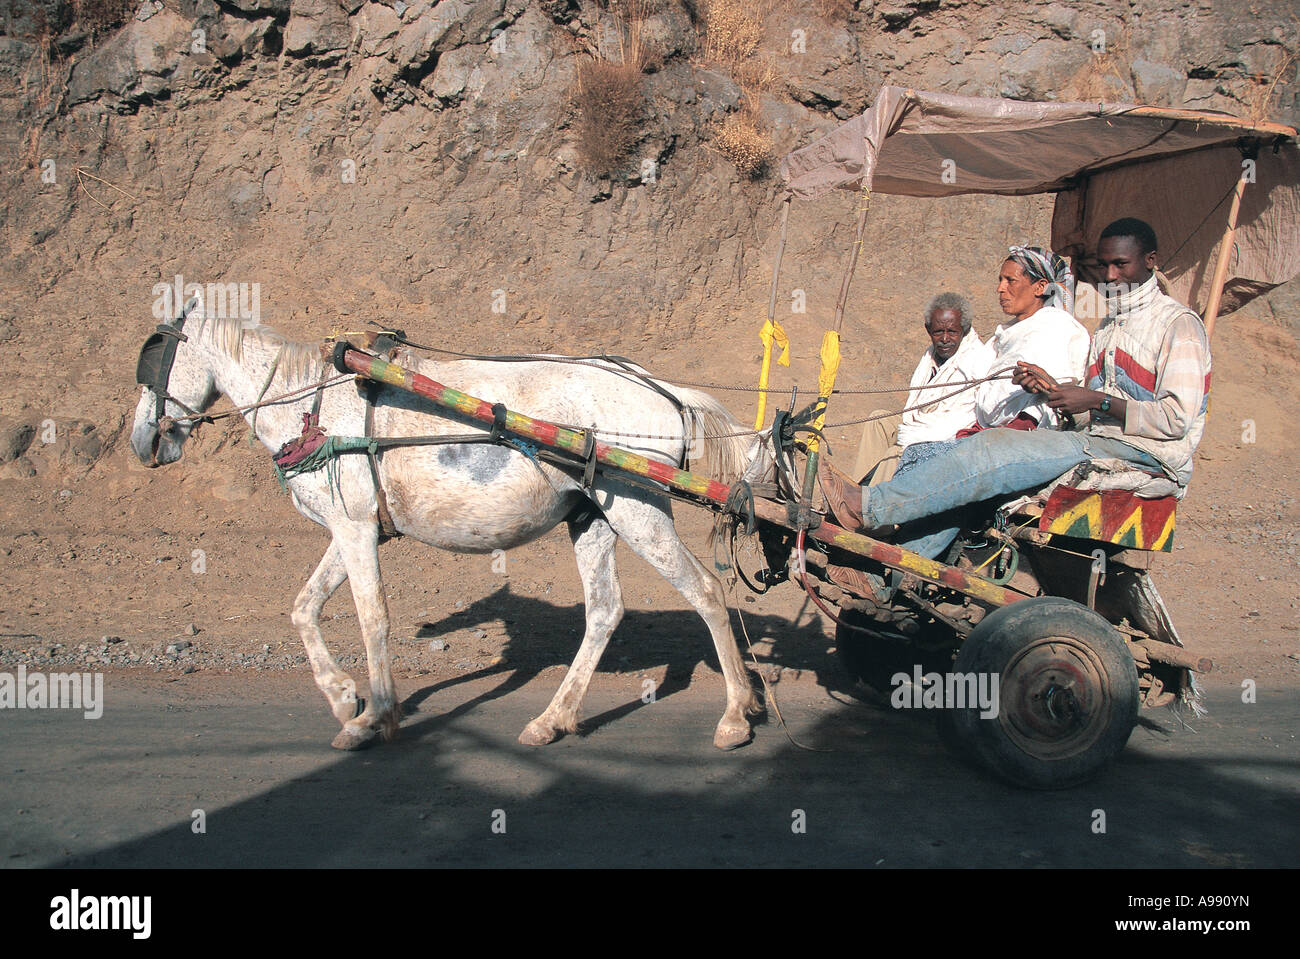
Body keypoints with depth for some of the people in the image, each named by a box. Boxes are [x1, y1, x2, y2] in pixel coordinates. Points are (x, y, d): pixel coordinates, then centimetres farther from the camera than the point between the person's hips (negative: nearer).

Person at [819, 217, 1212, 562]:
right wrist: (1051, 389, -1)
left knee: (992, 450, -25)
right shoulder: (1108, 328, 23)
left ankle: (867, 506, -27)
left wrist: (1099, 401, -20)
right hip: (1101, 443, 8)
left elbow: (1177, 418, -15)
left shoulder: (1178, 324, -4)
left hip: (1146, 455, -8)